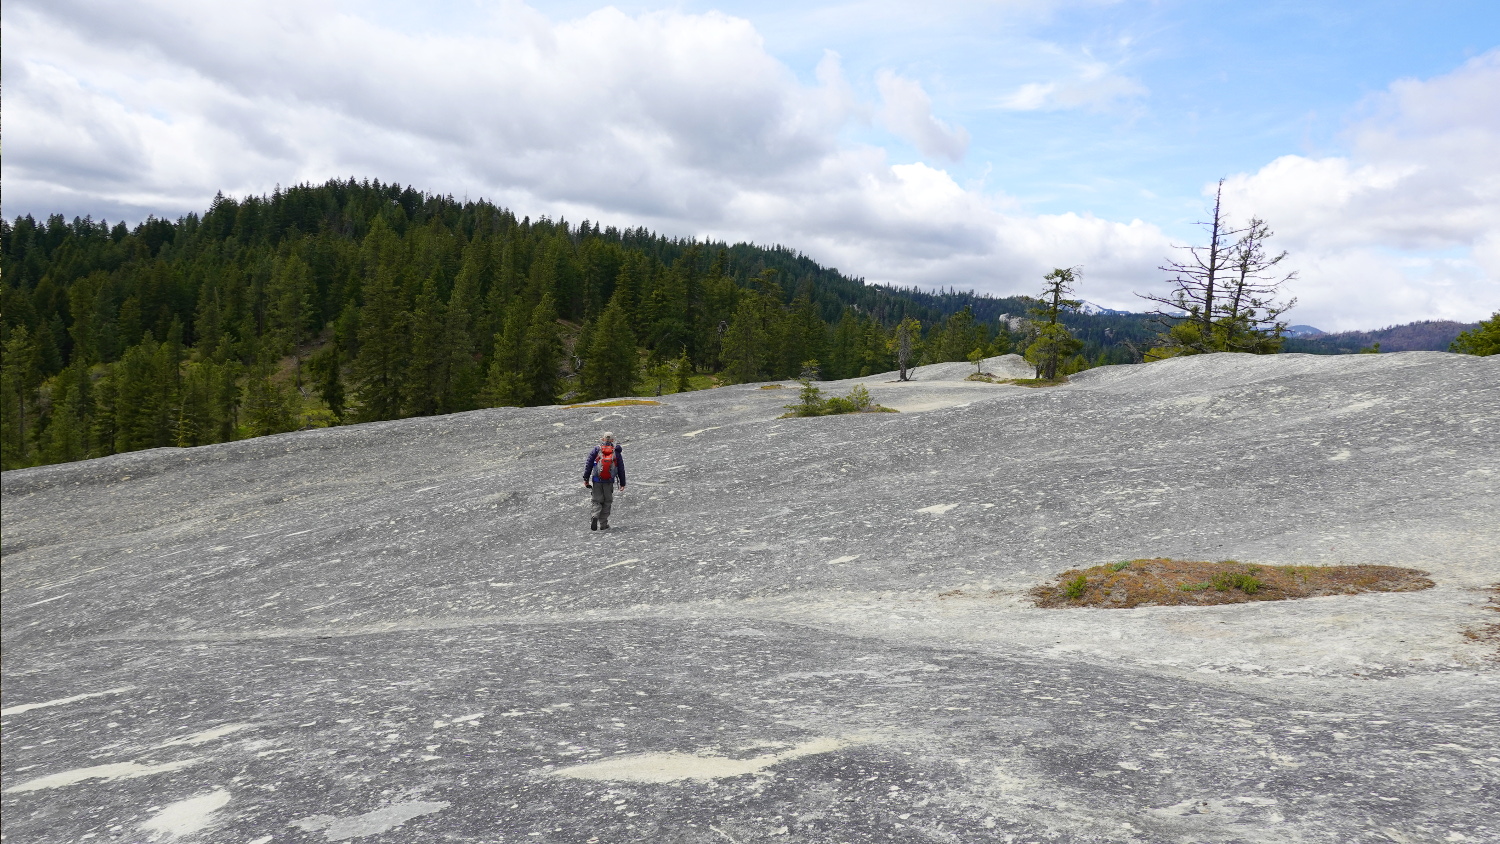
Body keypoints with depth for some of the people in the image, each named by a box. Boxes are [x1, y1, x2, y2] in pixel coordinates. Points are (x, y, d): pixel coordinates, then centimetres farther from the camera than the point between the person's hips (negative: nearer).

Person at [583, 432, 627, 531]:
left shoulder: (596, 449, 3)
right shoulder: (616, 452, 5)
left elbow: (588, 465, -3)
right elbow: (621, 469, 7)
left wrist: (586, 479, -1)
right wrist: (622, 483, 13)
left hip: (597, 480, 0)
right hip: (609, 481, 0)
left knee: (597, 501, 7)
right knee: (607, 502, 9)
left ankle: (594, 516, -19)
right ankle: (603, 524, 8)